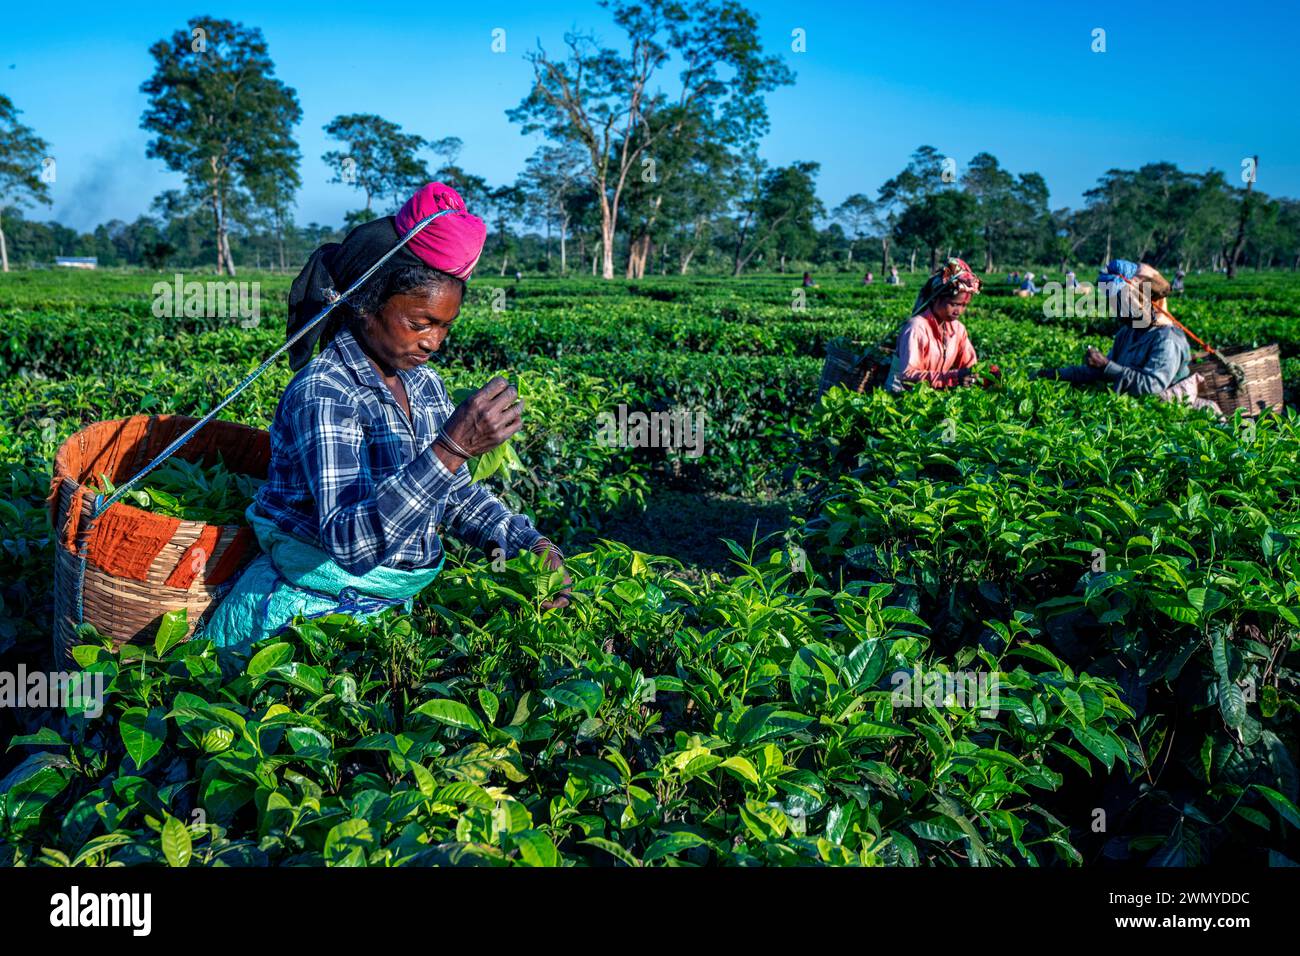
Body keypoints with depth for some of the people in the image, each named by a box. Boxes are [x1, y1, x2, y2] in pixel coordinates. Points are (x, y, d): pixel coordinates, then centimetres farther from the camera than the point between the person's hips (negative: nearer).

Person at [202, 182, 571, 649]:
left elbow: (457, 493, 15)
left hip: (393, 605, 5)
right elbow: (351, 544, -31)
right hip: (308, 611, -5)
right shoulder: (322, 393, -20)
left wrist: (529, 544, -2)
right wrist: (451, 448, -39)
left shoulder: (424, 383, 3)